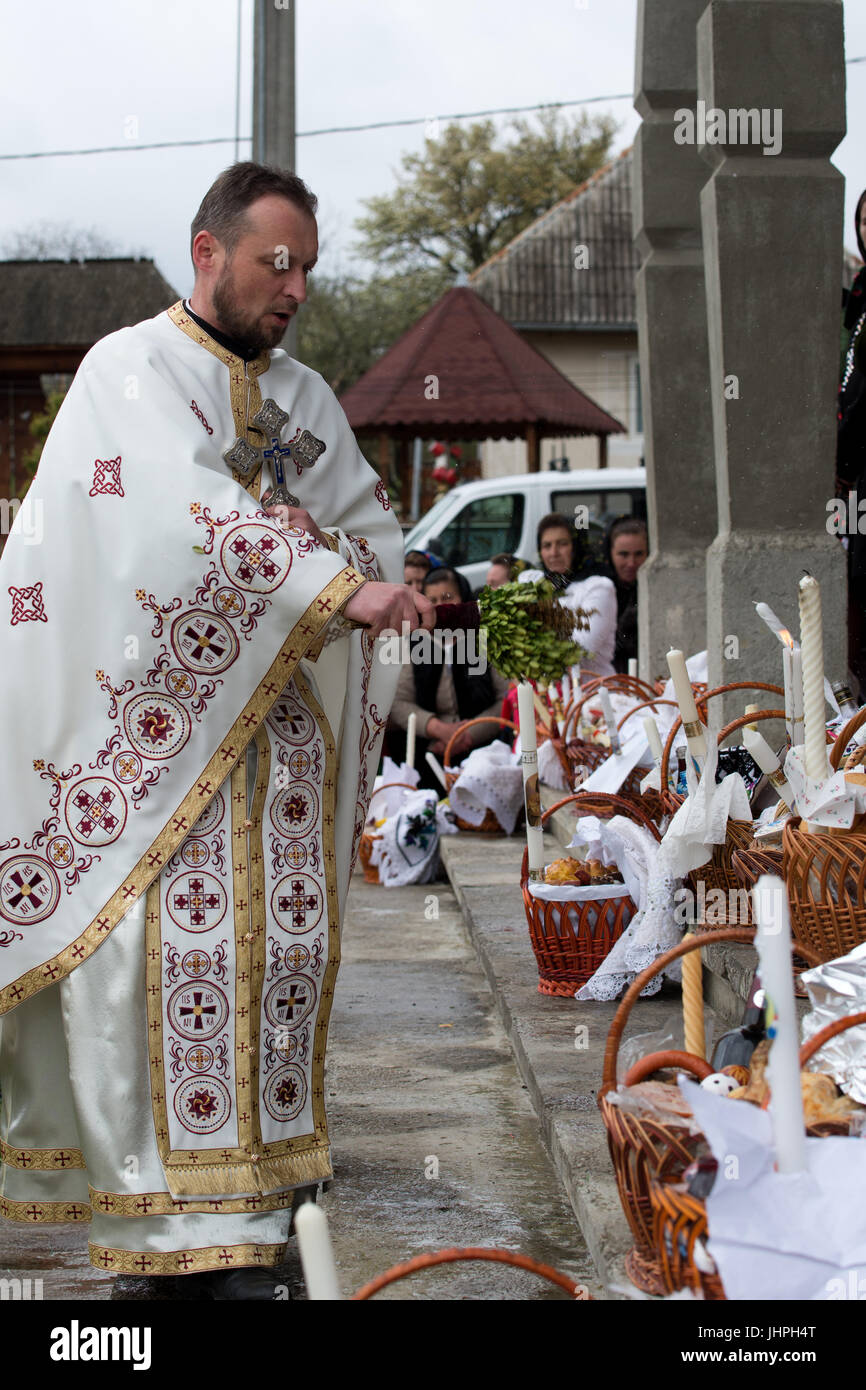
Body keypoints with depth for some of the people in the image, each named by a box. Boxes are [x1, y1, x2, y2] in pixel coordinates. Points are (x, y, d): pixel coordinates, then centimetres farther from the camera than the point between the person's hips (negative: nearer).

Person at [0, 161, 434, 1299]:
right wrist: (335, 583, -27)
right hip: (166, 721, -6)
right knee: (178, 942, -10)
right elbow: (195, 509, -19)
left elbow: (376, 528, 20)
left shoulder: (304, 395, 17)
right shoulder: (131, 371, -4)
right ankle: (189, 1222, -9)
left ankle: (254, 1177, 12)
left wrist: (301, 542, -3)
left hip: (283, 723, 6)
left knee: (279, 940, 4)